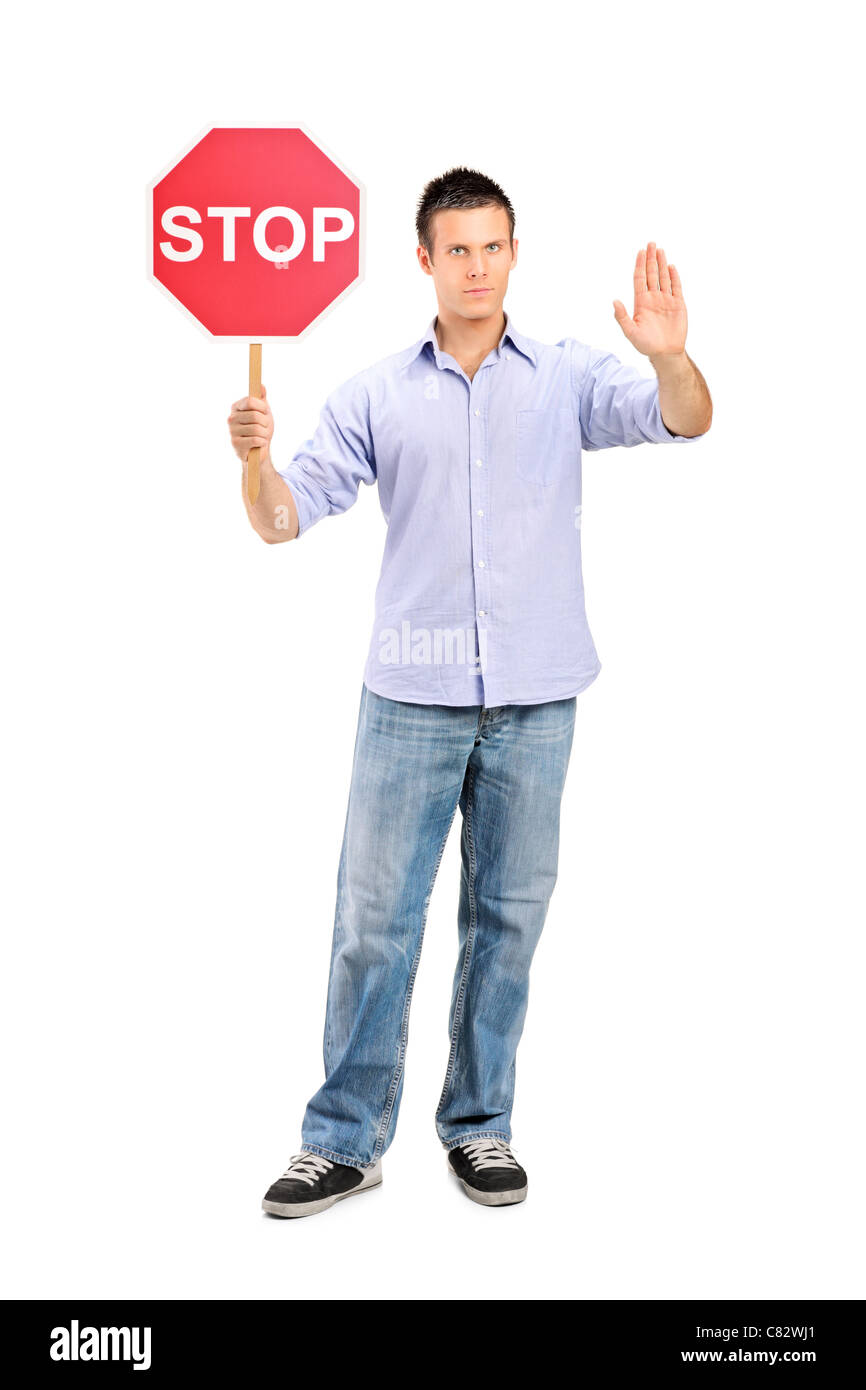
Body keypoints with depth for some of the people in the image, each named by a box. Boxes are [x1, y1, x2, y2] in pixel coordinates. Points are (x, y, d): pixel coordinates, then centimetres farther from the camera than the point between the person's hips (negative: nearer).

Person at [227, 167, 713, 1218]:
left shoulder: (568, 377, 5)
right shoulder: (377, 395, 6)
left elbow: (684, 422, -9)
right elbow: (284, 518, 1)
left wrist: (669, 356, -31)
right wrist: (255, 462, -21)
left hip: (536, 698, 1)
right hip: (411, 695, 0)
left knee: (509, 916, 9)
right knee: (375, 916, 1)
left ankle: (479, 1125, 24)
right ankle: (345, 1139, 14)